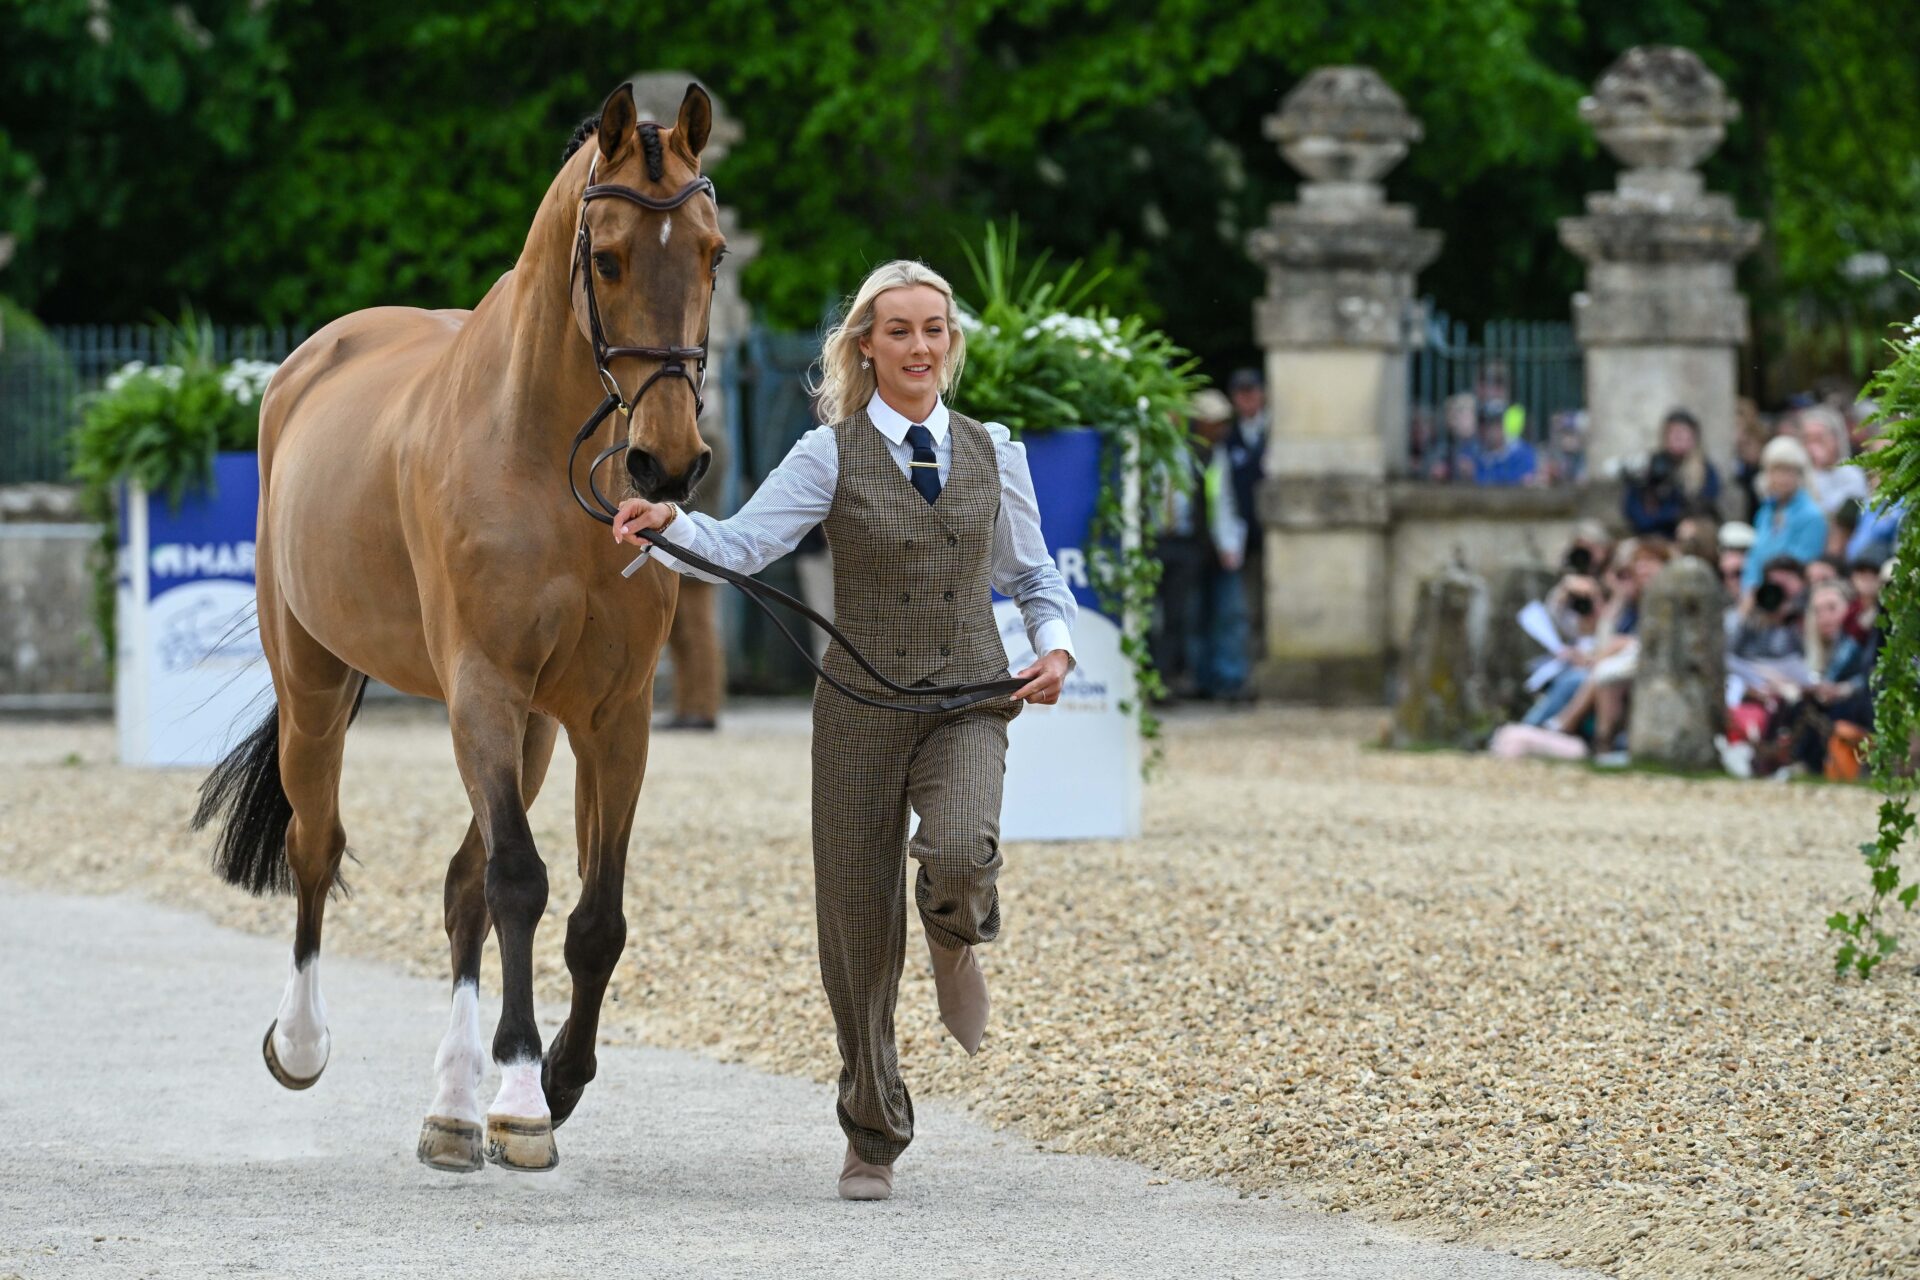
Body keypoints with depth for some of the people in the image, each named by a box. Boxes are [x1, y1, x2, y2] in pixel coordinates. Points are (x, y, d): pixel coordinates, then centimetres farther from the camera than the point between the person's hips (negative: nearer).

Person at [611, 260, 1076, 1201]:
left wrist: (1055, 647, -1)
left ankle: (956, 938, 9)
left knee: (960, 855, -31)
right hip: (863, 707, -1)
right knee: (858, 932, 2)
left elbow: (1033, 576, 18)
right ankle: (873, 1140, 20)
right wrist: (670, 524, -34)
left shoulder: (993, 454, 7)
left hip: (968, 703, 1)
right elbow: (743, 544, -14)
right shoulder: (831, 457, -1)